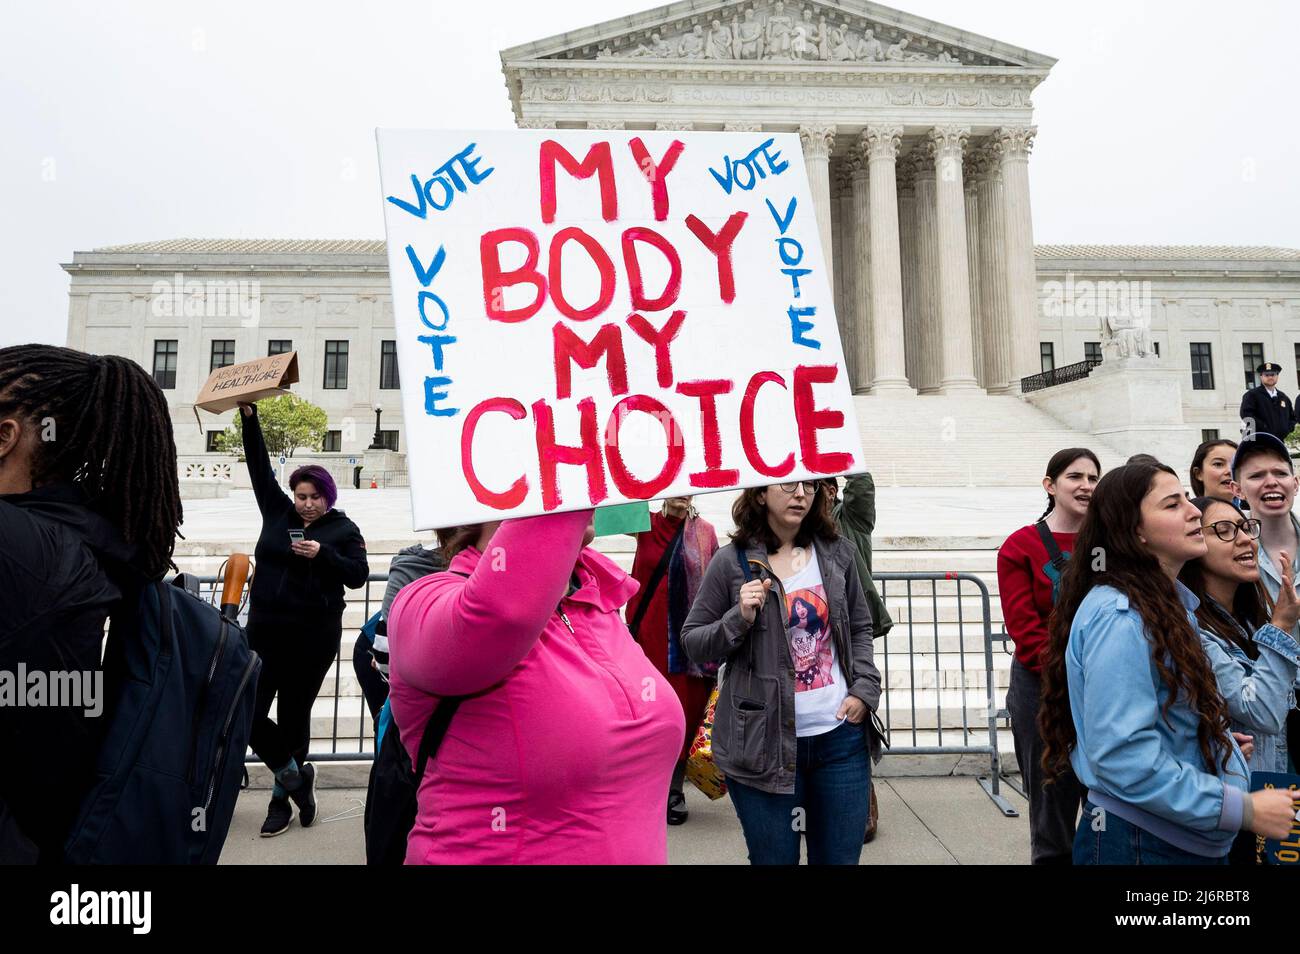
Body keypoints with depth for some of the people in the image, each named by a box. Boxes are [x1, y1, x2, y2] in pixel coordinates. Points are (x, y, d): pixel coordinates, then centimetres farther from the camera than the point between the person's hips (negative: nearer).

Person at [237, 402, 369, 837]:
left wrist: (322, 554, -17)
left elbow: (358, 575, -4)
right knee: (249, 714, -3)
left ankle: (282, 798, 24)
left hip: (314, 637, -3)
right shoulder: (277, 512, 8)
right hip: (265, 630, 3)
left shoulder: (343, 529, 0)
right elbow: (260, 468, 10)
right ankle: (295, 775, 18)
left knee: (294, 717, 7)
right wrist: (249, 418, 6)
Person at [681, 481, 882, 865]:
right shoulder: (731, 562, -6)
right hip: (764, 742, -3)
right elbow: (692, 642, -2)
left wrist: (865, 689, 0)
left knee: (841, 855, 15)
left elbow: (860, 629, 14)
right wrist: (740, 619, -18)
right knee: (775, 858, 10)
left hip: (841, 735, 3)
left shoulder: (837, 552, 4)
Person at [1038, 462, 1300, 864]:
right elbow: (1123, 758, -27)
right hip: (1139, 842, -9)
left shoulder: (1171, 605, 8)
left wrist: (1219, 740, 3)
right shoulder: (1118, 618, -22)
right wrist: (1243, 810, -21)